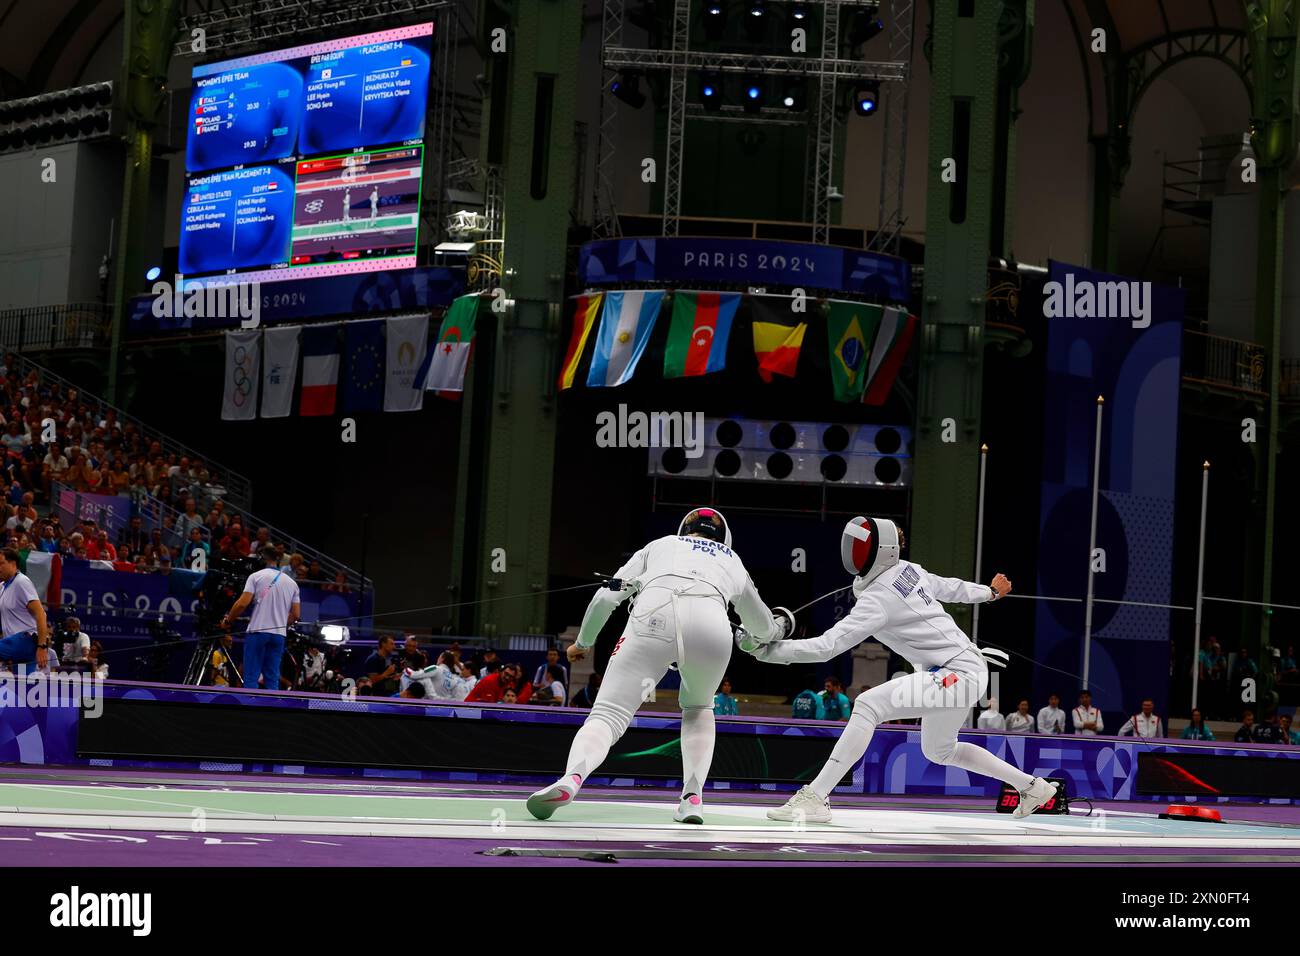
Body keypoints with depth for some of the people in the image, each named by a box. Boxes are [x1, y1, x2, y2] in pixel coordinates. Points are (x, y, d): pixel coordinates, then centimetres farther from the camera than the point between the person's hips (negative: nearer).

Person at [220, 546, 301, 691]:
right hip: (280, 634, 4)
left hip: (257, 631, -4)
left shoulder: (256, 576, -1)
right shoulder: (292, 582, 11)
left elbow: (243, 603, -10)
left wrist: (228, 619, 4)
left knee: (251, 678, -2)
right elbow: (296, 614, 8)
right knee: (272, 680, 5)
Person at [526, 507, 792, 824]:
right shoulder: (732, 561, 39)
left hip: (653, 619, -1)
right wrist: (779, 627, 75)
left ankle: (571, 778, -36)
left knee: (607, 716, -5)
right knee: (698, 709, 31)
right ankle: (692, 797, 12)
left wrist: (583, 642, 44)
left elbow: (605, 597, 27)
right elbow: (764, 630, 51)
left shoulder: (660, 545, 37)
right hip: (711, 626, 1)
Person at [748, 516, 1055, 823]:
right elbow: (949, 587, 20)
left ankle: (814, 798, -29)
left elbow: (829, 645, -26)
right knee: (939, 751, 29)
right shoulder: (907, 570, 4)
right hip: (964, 670, 10)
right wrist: (990, 591, 39)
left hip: (958, 673, -10)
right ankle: (1033, 787, 40)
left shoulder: (878, 597, -20)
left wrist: (772, 650, -28)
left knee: (867, 706, -23)